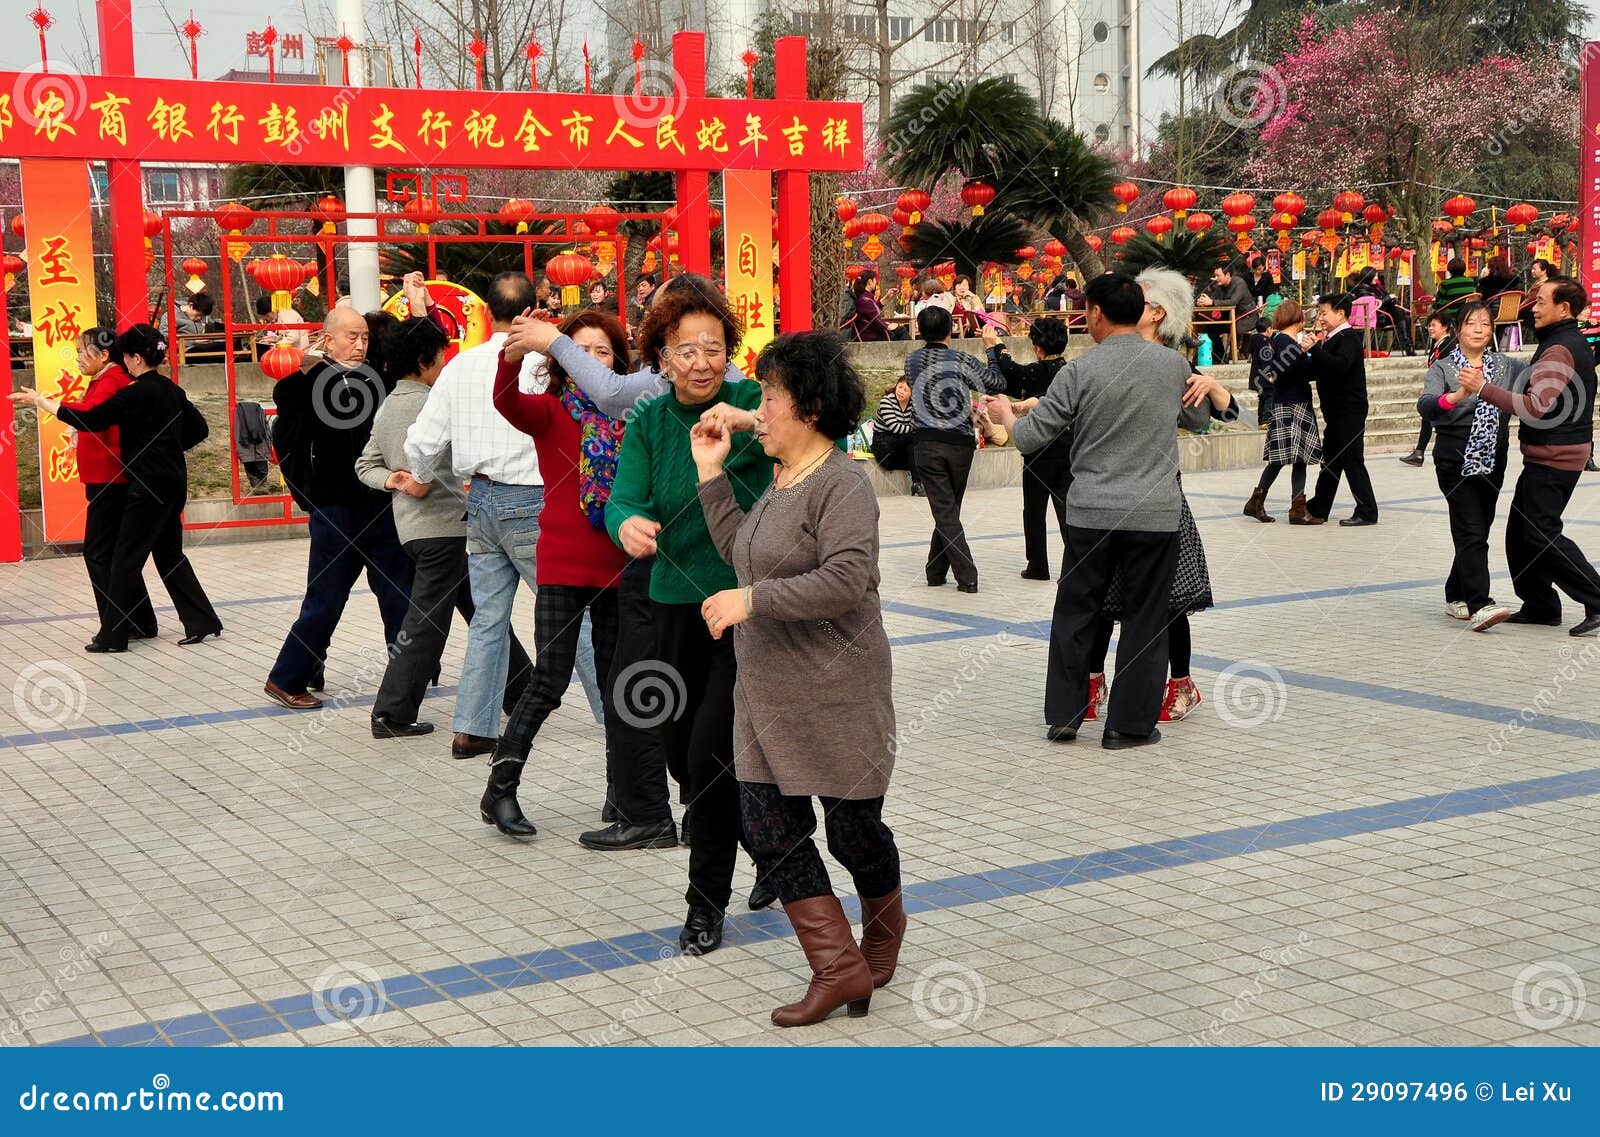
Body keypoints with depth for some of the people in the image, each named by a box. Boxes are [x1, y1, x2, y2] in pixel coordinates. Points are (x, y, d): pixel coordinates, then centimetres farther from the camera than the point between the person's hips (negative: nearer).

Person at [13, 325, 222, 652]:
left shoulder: (137, 394, -16)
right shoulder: (170, 389, 9)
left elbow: (89, 420, -17)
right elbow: (198, 428, 16)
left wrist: (40, 401, -9)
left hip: (149, 484, -8)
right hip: (173, 481, 8)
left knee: (126, 557, -1)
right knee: (169, 554, 16)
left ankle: (113, 636, 3)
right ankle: (202, 622, 16)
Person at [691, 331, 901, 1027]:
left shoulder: (840, 483, -15)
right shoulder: (779, 481, 14)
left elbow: (845, 580, -25)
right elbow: (739, 549, 14)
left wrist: (751, 599, -22)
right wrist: (712, 473, 11)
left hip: (834, 694, -9)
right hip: (767, 694, 9)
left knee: (852, 828, 6)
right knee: (769, 829, 3)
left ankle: (883, 930, 36)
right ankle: (839, 968, 9)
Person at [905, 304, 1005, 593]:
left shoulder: (912, 361, 1)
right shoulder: (962, 360, -5)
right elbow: (997, 382, 1)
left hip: (927, 445, 0)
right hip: (960, 444, 1)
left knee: (944, 511, -2)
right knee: (950, 508, 16)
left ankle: (967, 576, -10)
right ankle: (936, 572, 23)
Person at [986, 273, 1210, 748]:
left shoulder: (1080, 371, -8)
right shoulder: (1174, 365, 0)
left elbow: (1029, 438, -4)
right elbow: (1198, 420, 18)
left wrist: (1006, 414, 17)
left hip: (1091, 513, -1)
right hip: (1156, 514, 1)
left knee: (1075, 614, 12)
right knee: (1145, 619, 9)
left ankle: (1063, 715, 17)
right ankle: (1129, 724, 12)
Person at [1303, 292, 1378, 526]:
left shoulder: (1348, 338, -14)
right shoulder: (1331, 339, 14)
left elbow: (1340, 366, -32)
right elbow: (1319, 372, 17)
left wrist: (1313, 350, -32)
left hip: (1349, 411, -10)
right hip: (1336, 411, 10)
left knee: (1352, 461, -6)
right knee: (1331, 460, 15)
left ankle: (1367, 512, 0)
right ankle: (1318, 508, 23)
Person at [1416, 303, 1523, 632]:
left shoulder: (1507, 366, 8)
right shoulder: (1443, 368, -4)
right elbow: (1425, 406, -22)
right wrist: (1459, 395, -39)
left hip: (1492, 464, 5)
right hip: (1456, 464, -5)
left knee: (1477, 533, 11)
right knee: (1471, 534, -14)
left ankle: (1456, 597, 25)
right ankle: (1479, 605, -21)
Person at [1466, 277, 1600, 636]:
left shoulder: (1559, 350, -18)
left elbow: (1536, 406, -29)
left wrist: (1483, 388, -31)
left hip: (1554, 458, -10)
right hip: (1549, 454, 10)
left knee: (1541, 535, -10)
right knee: (1520, 532, 12)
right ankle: (1540, 605, 18)